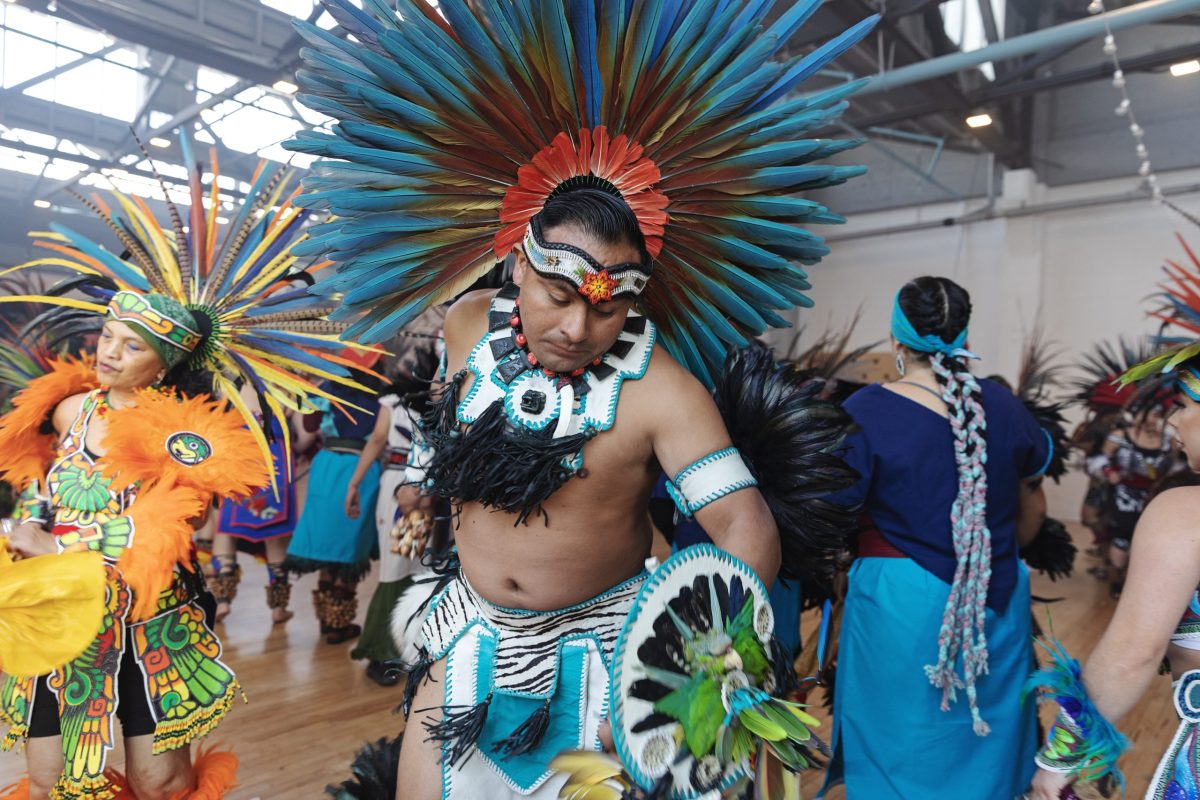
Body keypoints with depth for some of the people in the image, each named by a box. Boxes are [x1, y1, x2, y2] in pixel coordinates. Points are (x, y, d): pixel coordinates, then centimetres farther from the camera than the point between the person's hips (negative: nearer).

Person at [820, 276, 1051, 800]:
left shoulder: (868, 413, -17)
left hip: (901, 606, -4)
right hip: (997, 610, 4)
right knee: (985, 747, 22)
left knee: (900, 754, 14)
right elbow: (1033, 511, 12)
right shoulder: (1004, 407, -1)